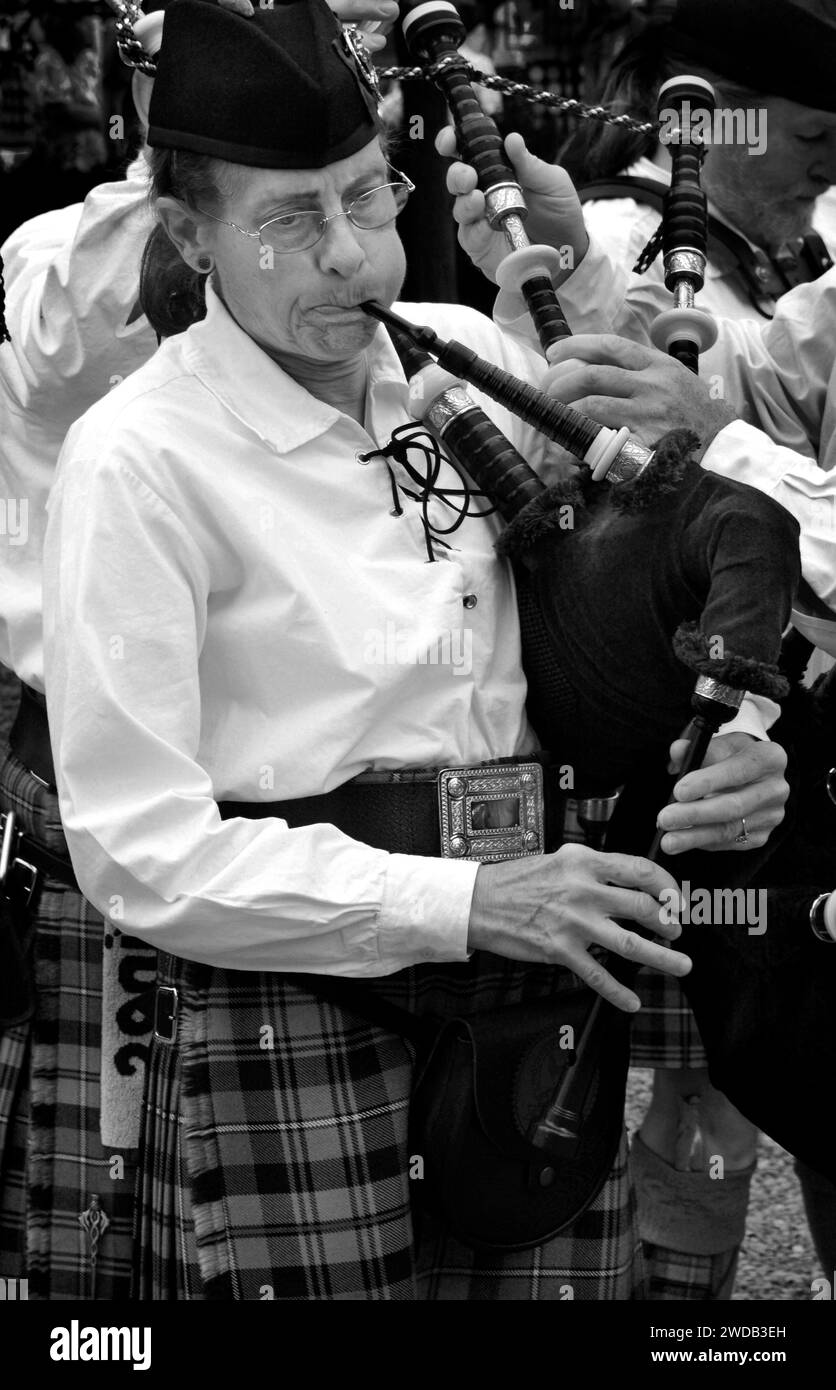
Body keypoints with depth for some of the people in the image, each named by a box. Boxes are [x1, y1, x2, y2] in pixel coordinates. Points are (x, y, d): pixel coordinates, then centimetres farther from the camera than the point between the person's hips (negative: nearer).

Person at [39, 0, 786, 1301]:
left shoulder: (472, 357, 4)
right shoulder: (138, 459, -10)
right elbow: (141, 850, -14)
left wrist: (722, 753, -6)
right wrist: (466, 904, -22)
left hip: (540, 1004, 5)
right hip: (296, 1049, -4)